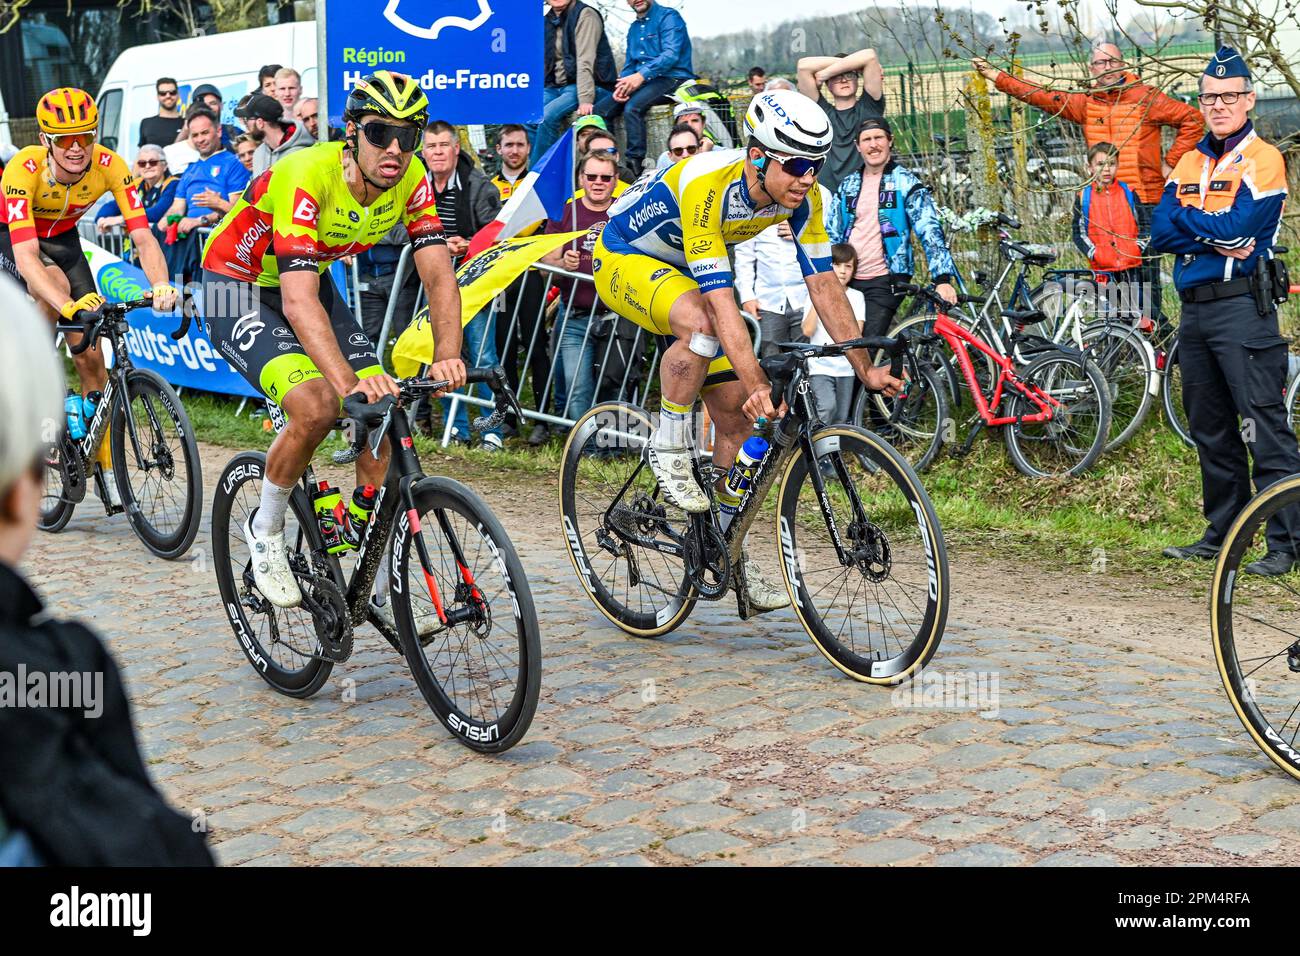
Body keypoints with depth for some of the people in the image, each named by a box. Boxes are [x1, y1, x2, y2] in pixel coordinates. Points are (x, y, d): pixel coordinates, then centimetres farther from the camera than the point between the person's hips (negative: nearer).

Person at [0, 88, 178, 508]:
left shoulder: (110, 166, -27)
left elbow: (143, 237, -32)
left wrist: (162, 286, -51)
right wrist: (67, 304, -59)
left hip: (61, 238, 3)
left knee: (90, 353, -4)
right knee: (55, 285, -36)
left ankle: (107, 468, 10)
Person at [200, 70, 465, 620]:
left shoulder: (411, 179, -16)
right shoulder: (306, 176, -34)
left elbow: (438, 272, -21)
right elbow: (299, 302, -42)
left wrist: (447, 355, -39)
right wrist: (348, 380, -55)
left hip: (310, 281, 6)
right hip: (238, 289, -6)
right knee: (316, 406, -29)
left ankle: (383, 590, 6)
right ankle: (265, 532, -1)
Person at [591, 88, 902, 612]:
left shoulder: (801, 197, -18)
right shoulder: (707, 186, -37)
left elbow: (824, 284, -13)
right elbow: (722, 301, -42)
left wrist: (866, 368, -17)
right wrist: (757, 385, -48)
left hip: (687, 270, 7)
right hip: (624, 258, -7)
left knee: (736, 414, 1)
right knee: (702, 324, -39)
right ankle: (667, 448, -18)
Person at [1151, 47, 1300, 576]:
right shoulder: (1191, 162, 15)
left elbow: (1236, 228, -18)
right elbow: (1160, 233, 4)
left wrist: (1184, 218, -3)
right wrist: (1218, 239, -11)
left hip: (1241, 305, -7)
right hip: (1194, 308, 7)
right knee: (1210, 431, 13)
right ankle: (1222, 534, 23)